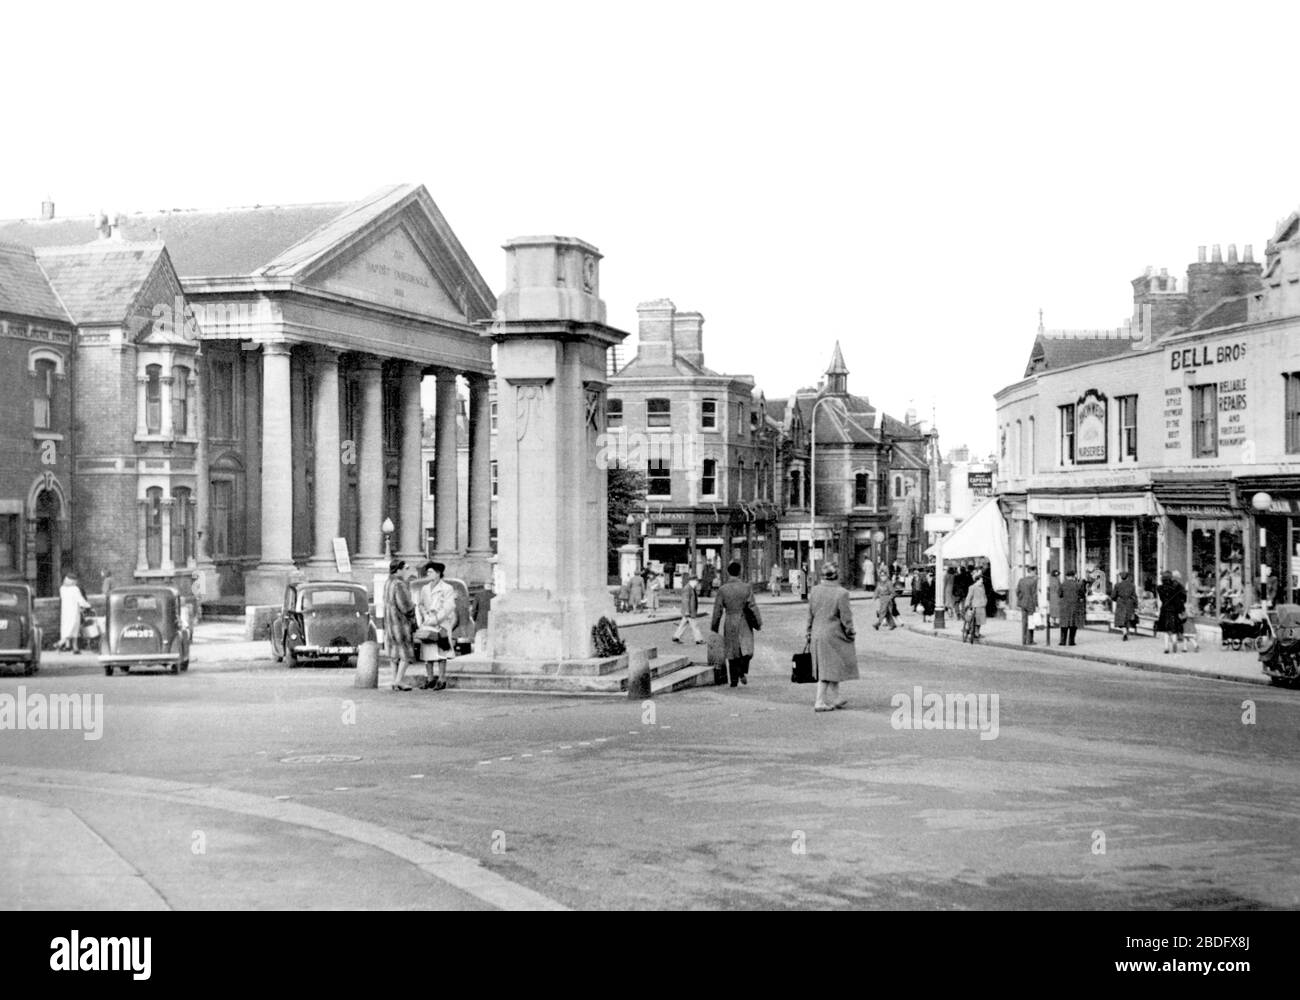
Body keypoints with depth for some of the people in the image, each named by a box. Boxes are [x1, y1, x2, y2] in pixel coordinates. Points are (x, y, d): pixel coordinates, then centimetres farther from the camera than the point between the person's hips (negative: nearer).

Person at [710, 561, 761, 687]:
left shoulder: (722, 589, -4)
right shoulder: (747, 587, -6)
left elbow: (717, 610, -1)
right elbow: (753, 607, -5)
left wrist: (714, 628, 8)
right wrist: (758, 623, 6)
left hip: (729, 624, 1)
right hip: (745, 624, -1)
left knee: (732, 652, 10)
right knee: (746, 650, 9)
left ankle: (734, 680, 9)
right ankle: (743, 672, -14)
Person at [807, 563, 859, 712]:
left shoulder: (814, 591, -1)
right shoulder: (841, 593, -16)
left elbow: (810, 615, 7)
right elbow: (846, 617, -12)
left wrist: (809, 633, 16)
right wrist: (850, 633, 3)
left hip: (817, 634, 6)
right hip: (833, 635, -6)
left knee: (824, 668, 16)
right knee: (830, 668, 3)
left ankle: (835, 698, 28)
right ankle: (819, 702, 2)